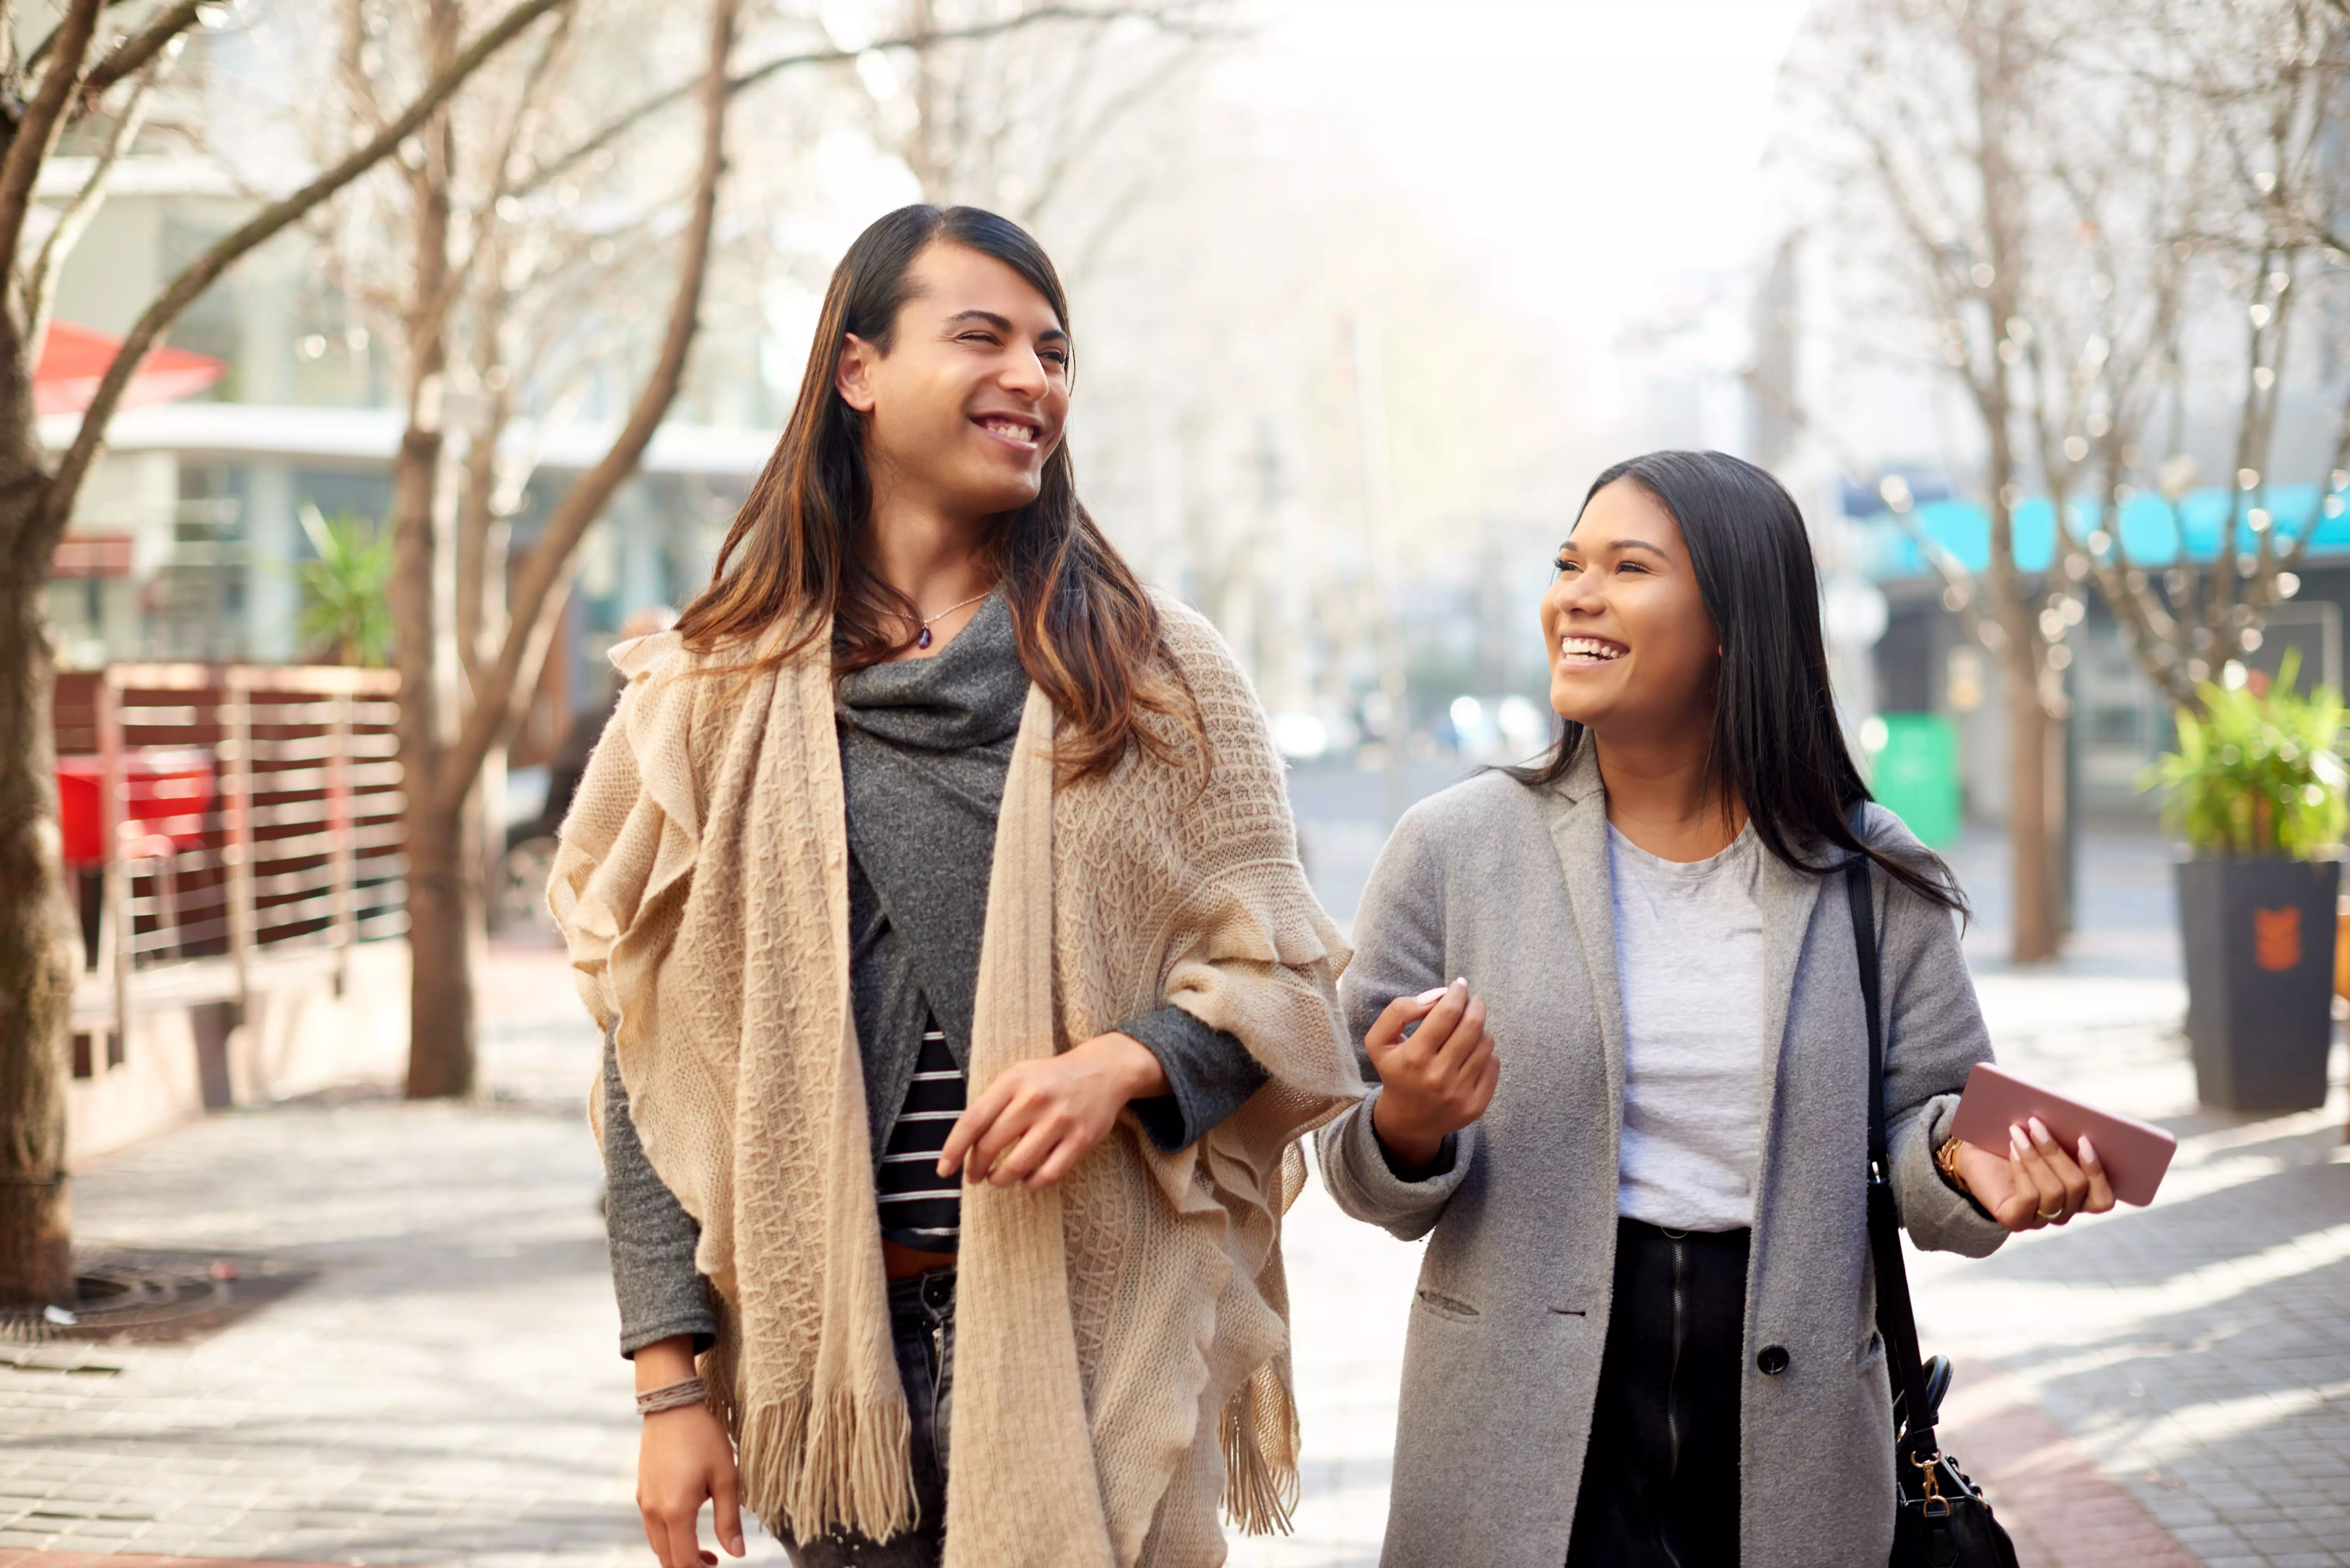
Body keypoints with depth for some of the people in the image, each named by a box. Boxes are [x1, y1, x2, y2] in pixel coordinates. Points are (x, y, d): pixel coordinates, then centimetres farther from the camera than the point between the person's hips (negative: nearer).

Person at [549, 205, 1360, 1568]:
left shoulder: (1155, 672, 5)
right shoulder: (719, 693, 4)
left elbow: (1280, 982, 5)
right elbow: (658, 1070, 4)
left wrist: (1122, 1065, -16)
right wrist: (673, 1379, -2)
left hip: (1097, 1340, 0)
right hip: (834, 1339, 1)